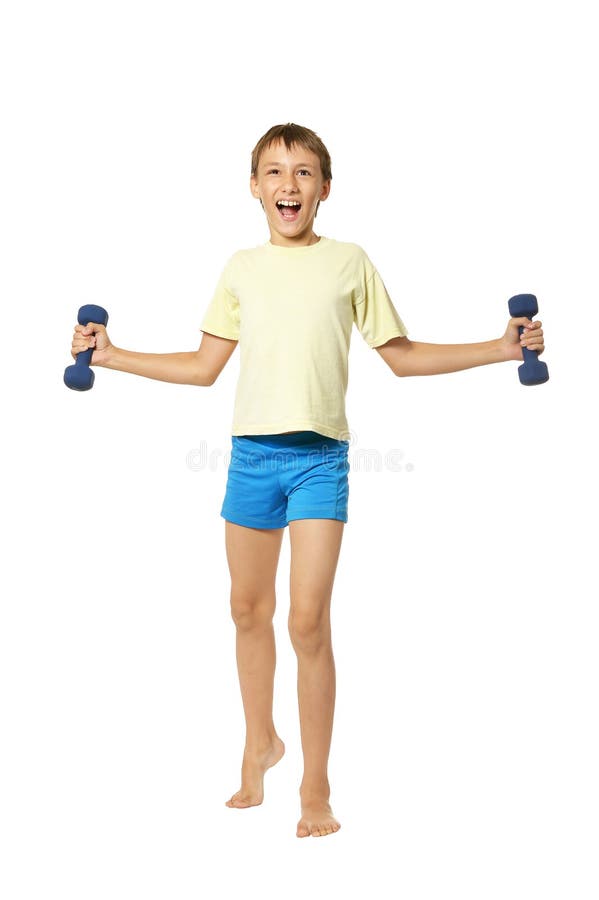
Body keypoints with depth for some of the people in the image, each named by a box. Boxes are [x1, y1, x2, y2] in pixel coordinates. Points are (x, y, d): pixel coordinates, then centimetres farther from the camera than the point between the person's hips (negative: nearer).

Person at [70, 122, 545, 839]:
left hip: (319, 456, -3)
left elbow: (402, 356, 9)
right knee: (248, 609, 13)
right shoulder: (241, 268, 10)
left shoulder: (349, 262, 5)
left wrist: (500, 348, 2)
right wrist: (109, 355, 12)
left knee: (308, 621, -8)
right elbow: (204, 368, 13)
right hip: (252, 452, 3)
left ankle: (316, 785, 9)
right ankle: (260, 744, 36)